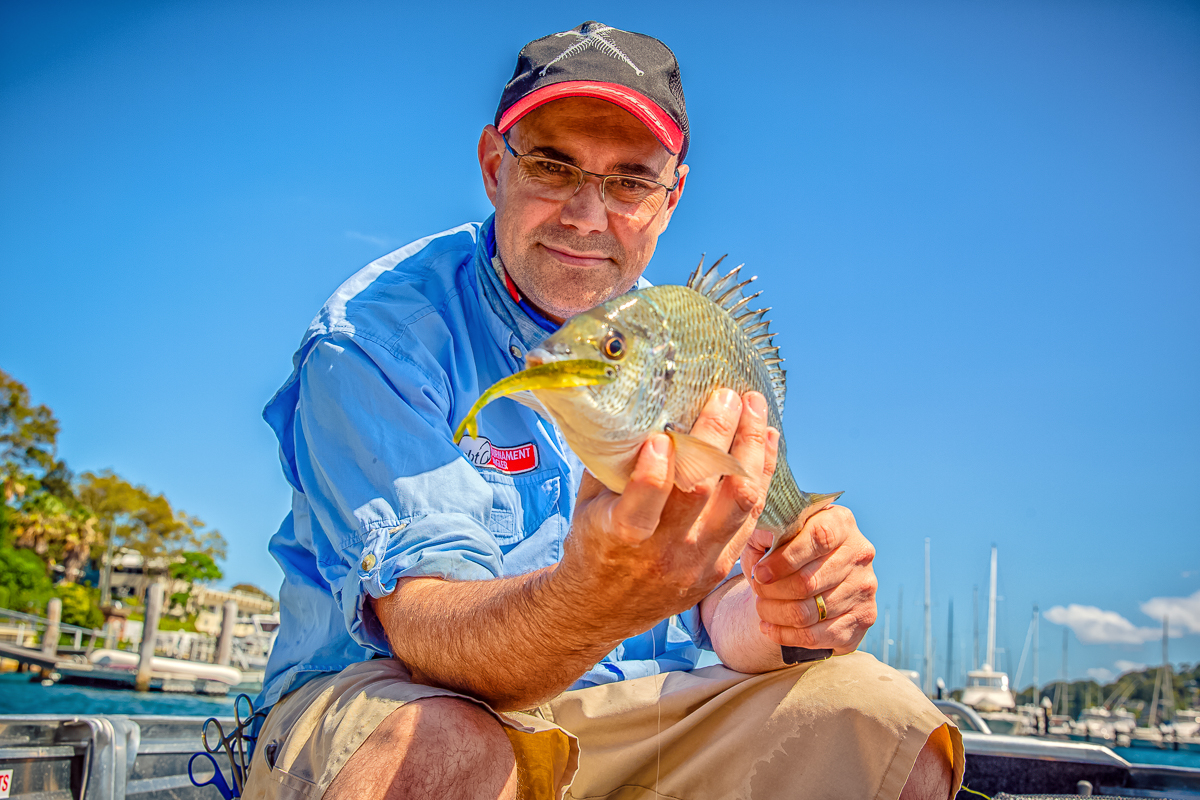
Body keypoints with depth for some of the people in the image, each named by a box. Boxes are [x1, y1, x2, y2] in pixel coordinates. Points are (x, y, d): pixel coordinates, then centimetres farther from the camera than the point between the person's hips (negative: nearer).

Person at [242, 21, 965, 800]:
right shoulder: (376, 329, -15)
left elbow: (722, 611, -1)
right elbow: (423, 630, -27)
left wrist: (776, 620, -26)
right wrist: (593, 599, -48)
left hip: (627, 719, 4)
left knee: (876, 710, -15)